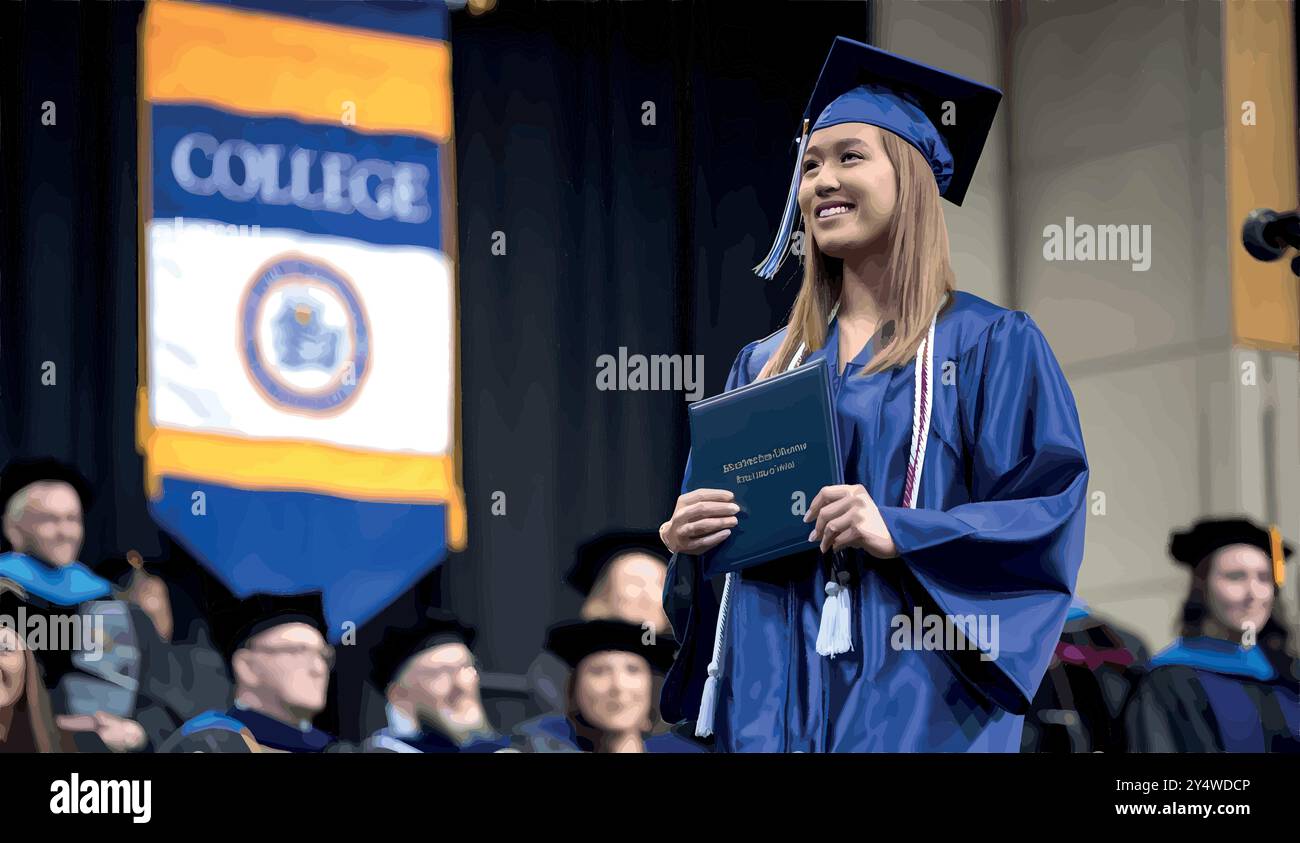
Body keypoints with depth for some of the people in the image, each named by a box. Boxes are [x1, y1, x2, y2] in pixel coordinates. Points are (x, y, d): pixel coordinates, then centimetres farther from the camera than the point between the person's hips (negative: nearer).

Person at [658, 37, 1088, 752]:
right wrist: (689, 540, -4)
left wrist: (901, 533, -20)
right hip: (775, 704, 4)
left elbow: (1048, 520, -7)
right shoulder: (764, 364, 16)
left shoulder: (990, 346, 1)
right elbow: (715, 518, 18)